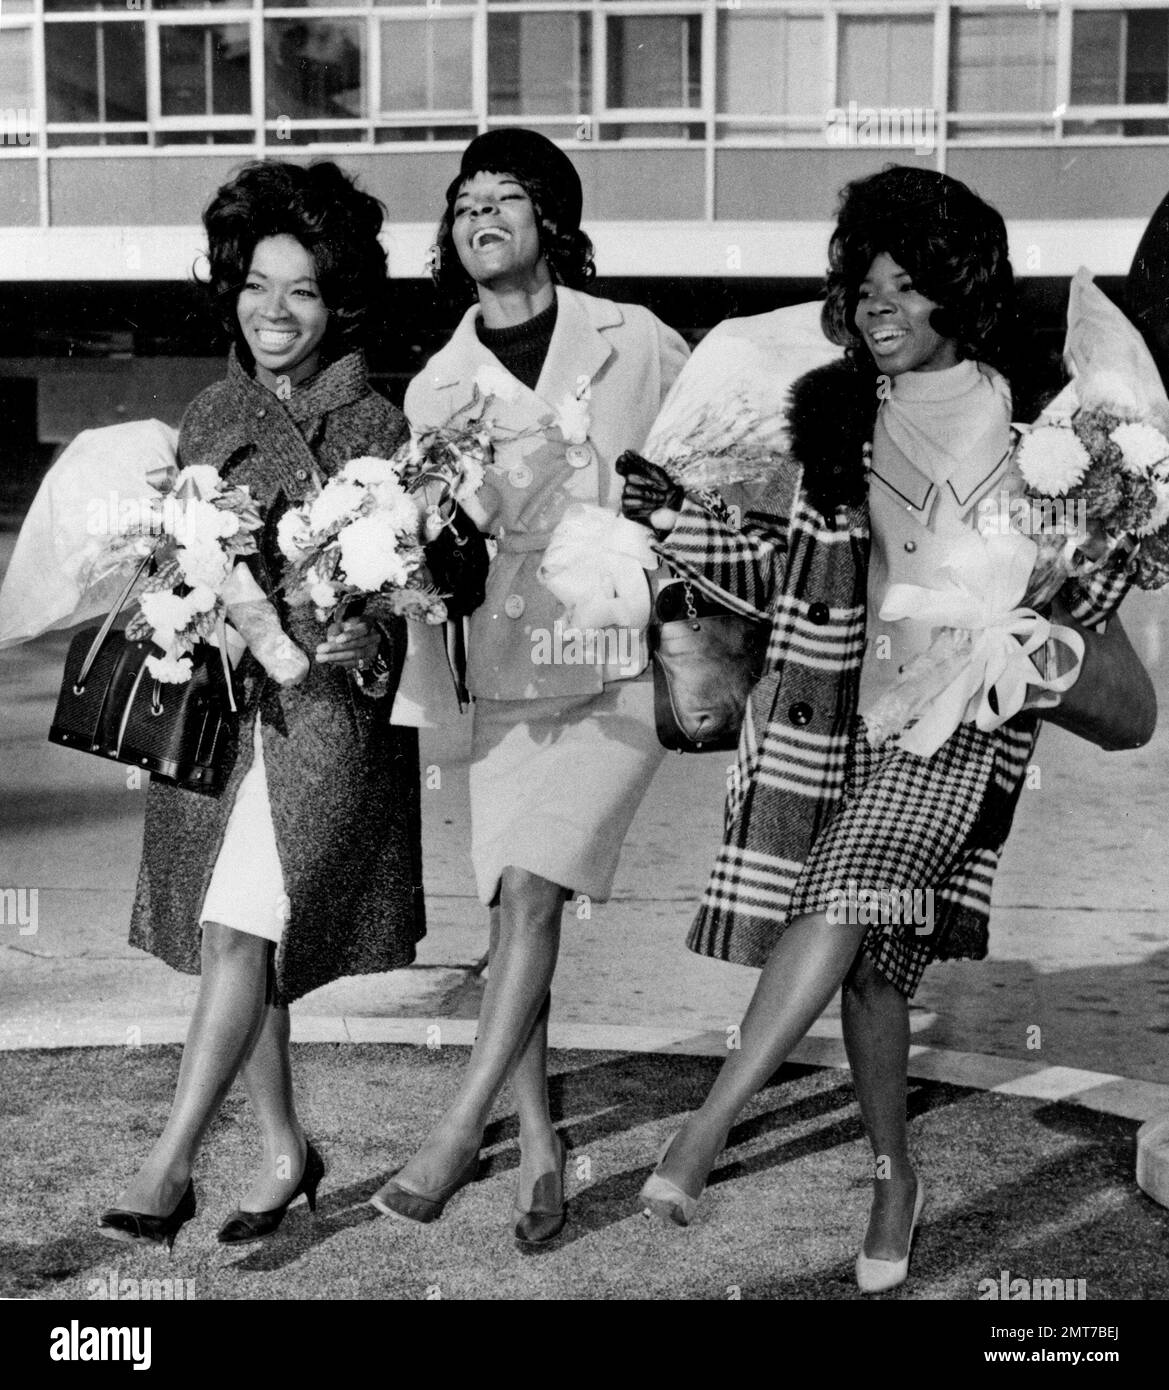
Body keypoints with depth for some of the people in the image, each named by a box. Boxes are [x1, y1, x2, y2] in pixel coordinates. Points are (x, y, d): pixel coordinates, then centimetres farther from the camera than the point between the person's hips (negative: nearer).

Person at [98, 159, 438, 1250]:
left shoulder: (371, 423, -3)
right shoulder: (211, 414, 11)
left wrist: (365, 641, -22)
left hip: (324, 702, -5)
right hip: (216, 702, 5)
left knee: (239, 934, -10)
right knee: (231, 944, 9)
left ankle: (169, 1162, -2)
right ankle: (284, 1151, 23)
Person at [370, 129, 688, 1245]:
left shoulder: (636, 342, 5)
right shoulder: (437, 388, 9)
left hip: (627, 661, -3)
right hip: (509, 665, 3)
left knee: (531, 888, -17)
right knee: (512, 903, 1)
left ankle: (457, 1130, -10)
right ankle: (538, 1147, 13)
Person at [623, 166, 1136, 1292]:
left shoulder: (1022, 417, 1)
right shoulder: (835, 415, 9)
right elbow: (781, 564, 12)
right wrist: (671, 513, 1)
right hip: (843, 709, 3)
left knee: (844, 902, -22)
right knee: (868, 956, 4)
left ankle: (707, 1128, -16)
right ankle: (895, 1175, 22)